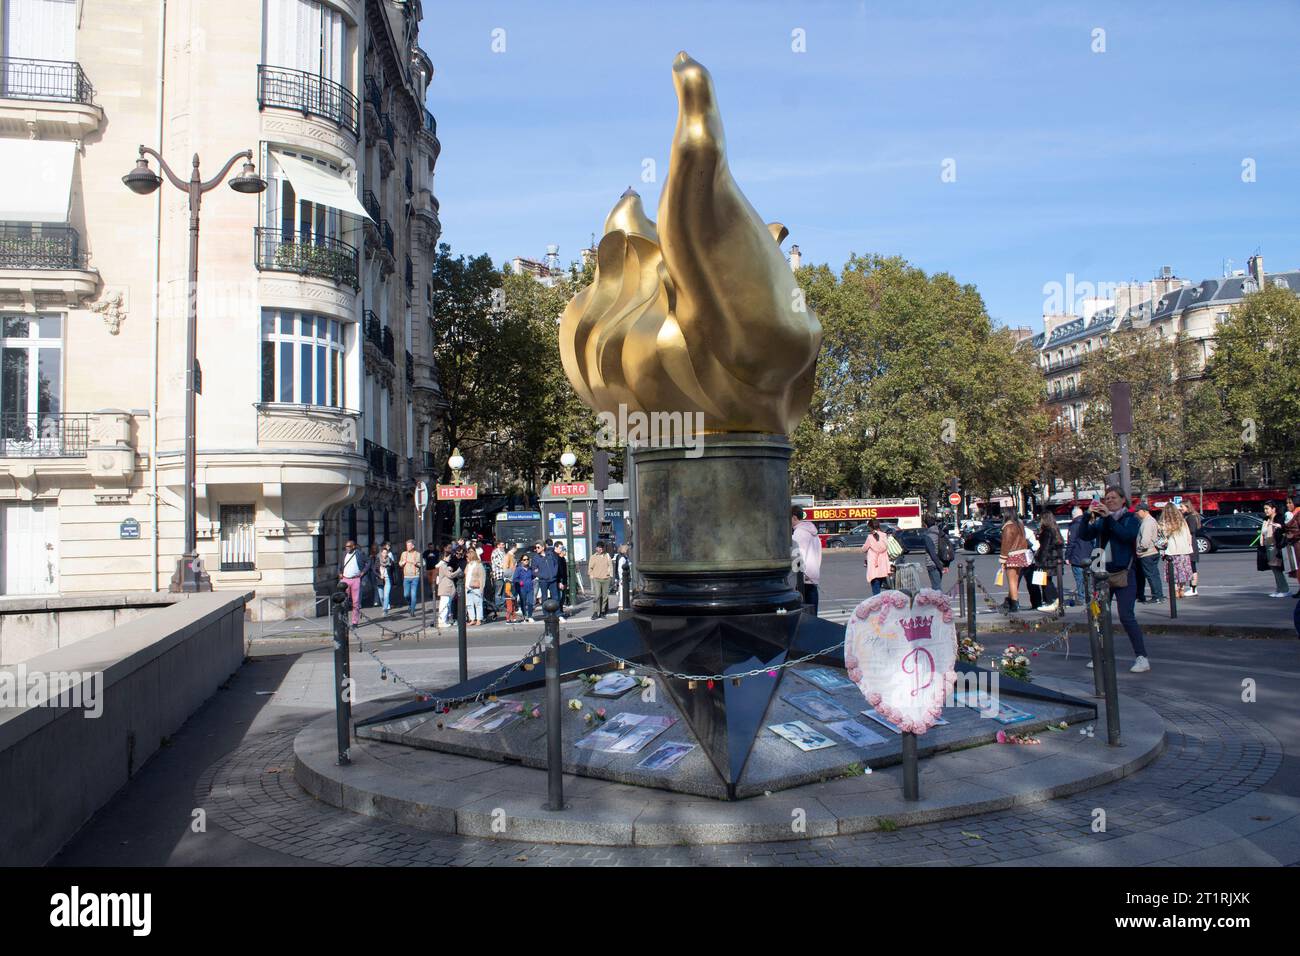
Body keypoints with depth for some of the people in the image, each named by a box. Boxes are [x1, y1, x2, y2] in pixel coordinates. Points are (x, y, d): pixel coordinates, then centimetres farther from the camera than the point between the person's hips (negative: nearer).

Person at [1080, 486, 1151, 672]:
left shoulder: (1130, 519, -1)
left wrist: (1109, 517, -24)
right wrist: (1088, 517, -14)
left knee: (1127, 616, -12)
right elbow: (1085, 535, 0)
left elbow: (1127, 535, -21)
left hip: (1124, 573, -6)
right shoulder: (1101, 521, 13)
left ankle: (1142, 658, -7)